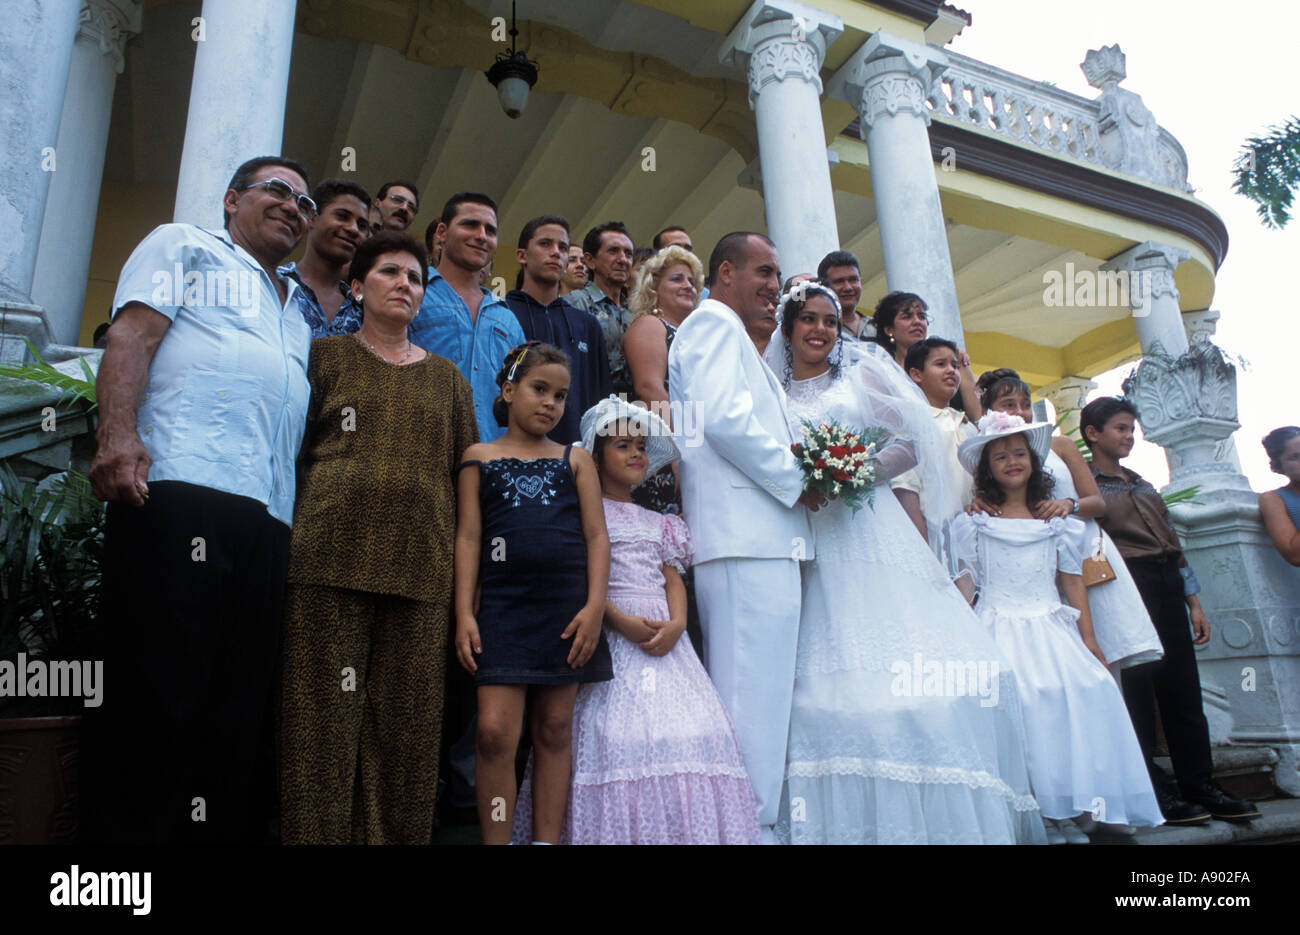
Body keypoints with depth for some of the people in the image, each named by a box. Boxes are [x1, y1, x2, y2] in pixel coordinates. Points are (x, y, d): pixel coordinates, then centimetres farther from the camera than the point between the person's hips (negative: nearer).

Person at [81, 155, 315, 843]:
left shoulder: (299, 310, 31)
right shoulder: (184, 246, 17)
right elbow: (132, 334, 0)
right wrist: (120, 436, -15)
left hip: (269, 516, 6)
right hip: (176, 489, -6)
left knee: (243, 703, 4)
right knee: (154, 690, -8)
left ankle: (225, 828, 10)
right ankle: (125, 830, 1)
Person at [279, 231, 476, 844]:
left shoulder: (446, 378, 19)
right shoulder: (325, 356, 13)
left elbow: (466, 476, 16)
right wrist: (301, 531, 3)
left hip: (421, 574, 2)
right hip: (330, 563, -2)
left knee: (406, 727, 3)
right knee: (325, 721, -2)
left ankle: (393, 835, 15)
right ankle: (317, 834, 10)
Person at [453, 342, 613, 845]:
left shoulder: (575, 459, 12)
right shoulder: (480, 458, 10)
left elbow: (596, 535, 6)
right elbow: (468, 536, 5)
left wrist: (594, 606, -5)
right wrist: (464, 613, -3)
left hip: (566, 607, 2)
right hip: (502, 605, -1)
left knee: (555, 729, 8)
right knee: (495, 732, -7)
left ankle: (548, 839, 19)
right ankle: (496, 840, 9)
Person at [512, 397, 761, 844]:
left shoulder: (658, 523, 21)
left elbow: (674, 580, 12)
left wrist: (676, 625, -7)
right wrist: (623, 621, -16)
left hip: (664, 635, 5)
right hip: (611, 633, -4)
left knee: (691, 726, -8)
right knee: (619, 729, -17)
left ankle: (687, 827, -1)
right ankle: (620, 828, -6)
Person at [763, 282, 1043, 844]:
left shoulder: (860, 373, 12)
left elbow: (913, 440, 4)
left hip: (867, 530, -1)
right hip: (806, 549, 1)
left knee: (898, 670, -9)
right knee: (822, 680, -6)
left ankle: (935, 812, 1)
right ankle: (847, 820, 2)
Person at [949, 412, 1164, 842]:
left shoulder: (1057, 520, 14)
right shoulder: (974, 520, 5)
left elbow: (1072, 581, 13)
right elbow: (965, 581, 3)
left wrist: (1089, 640, 10)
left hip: (1051, 628, 3)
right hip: (1000, 629, -3)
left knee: (1086, 689, -15)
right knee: (1016, 696, -21)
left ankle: (1066, 812, -2)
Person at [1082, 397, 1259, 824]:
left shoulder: (1144, 486, 22)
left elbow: (1173, 542, 21)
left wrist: (1193, 603, 17)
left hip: (1168, 585, 7)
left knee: (1183, 687, 6)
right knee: (1139, 687, -3)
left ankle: (1200, 786, 14)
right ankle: (1154, 793, 4)